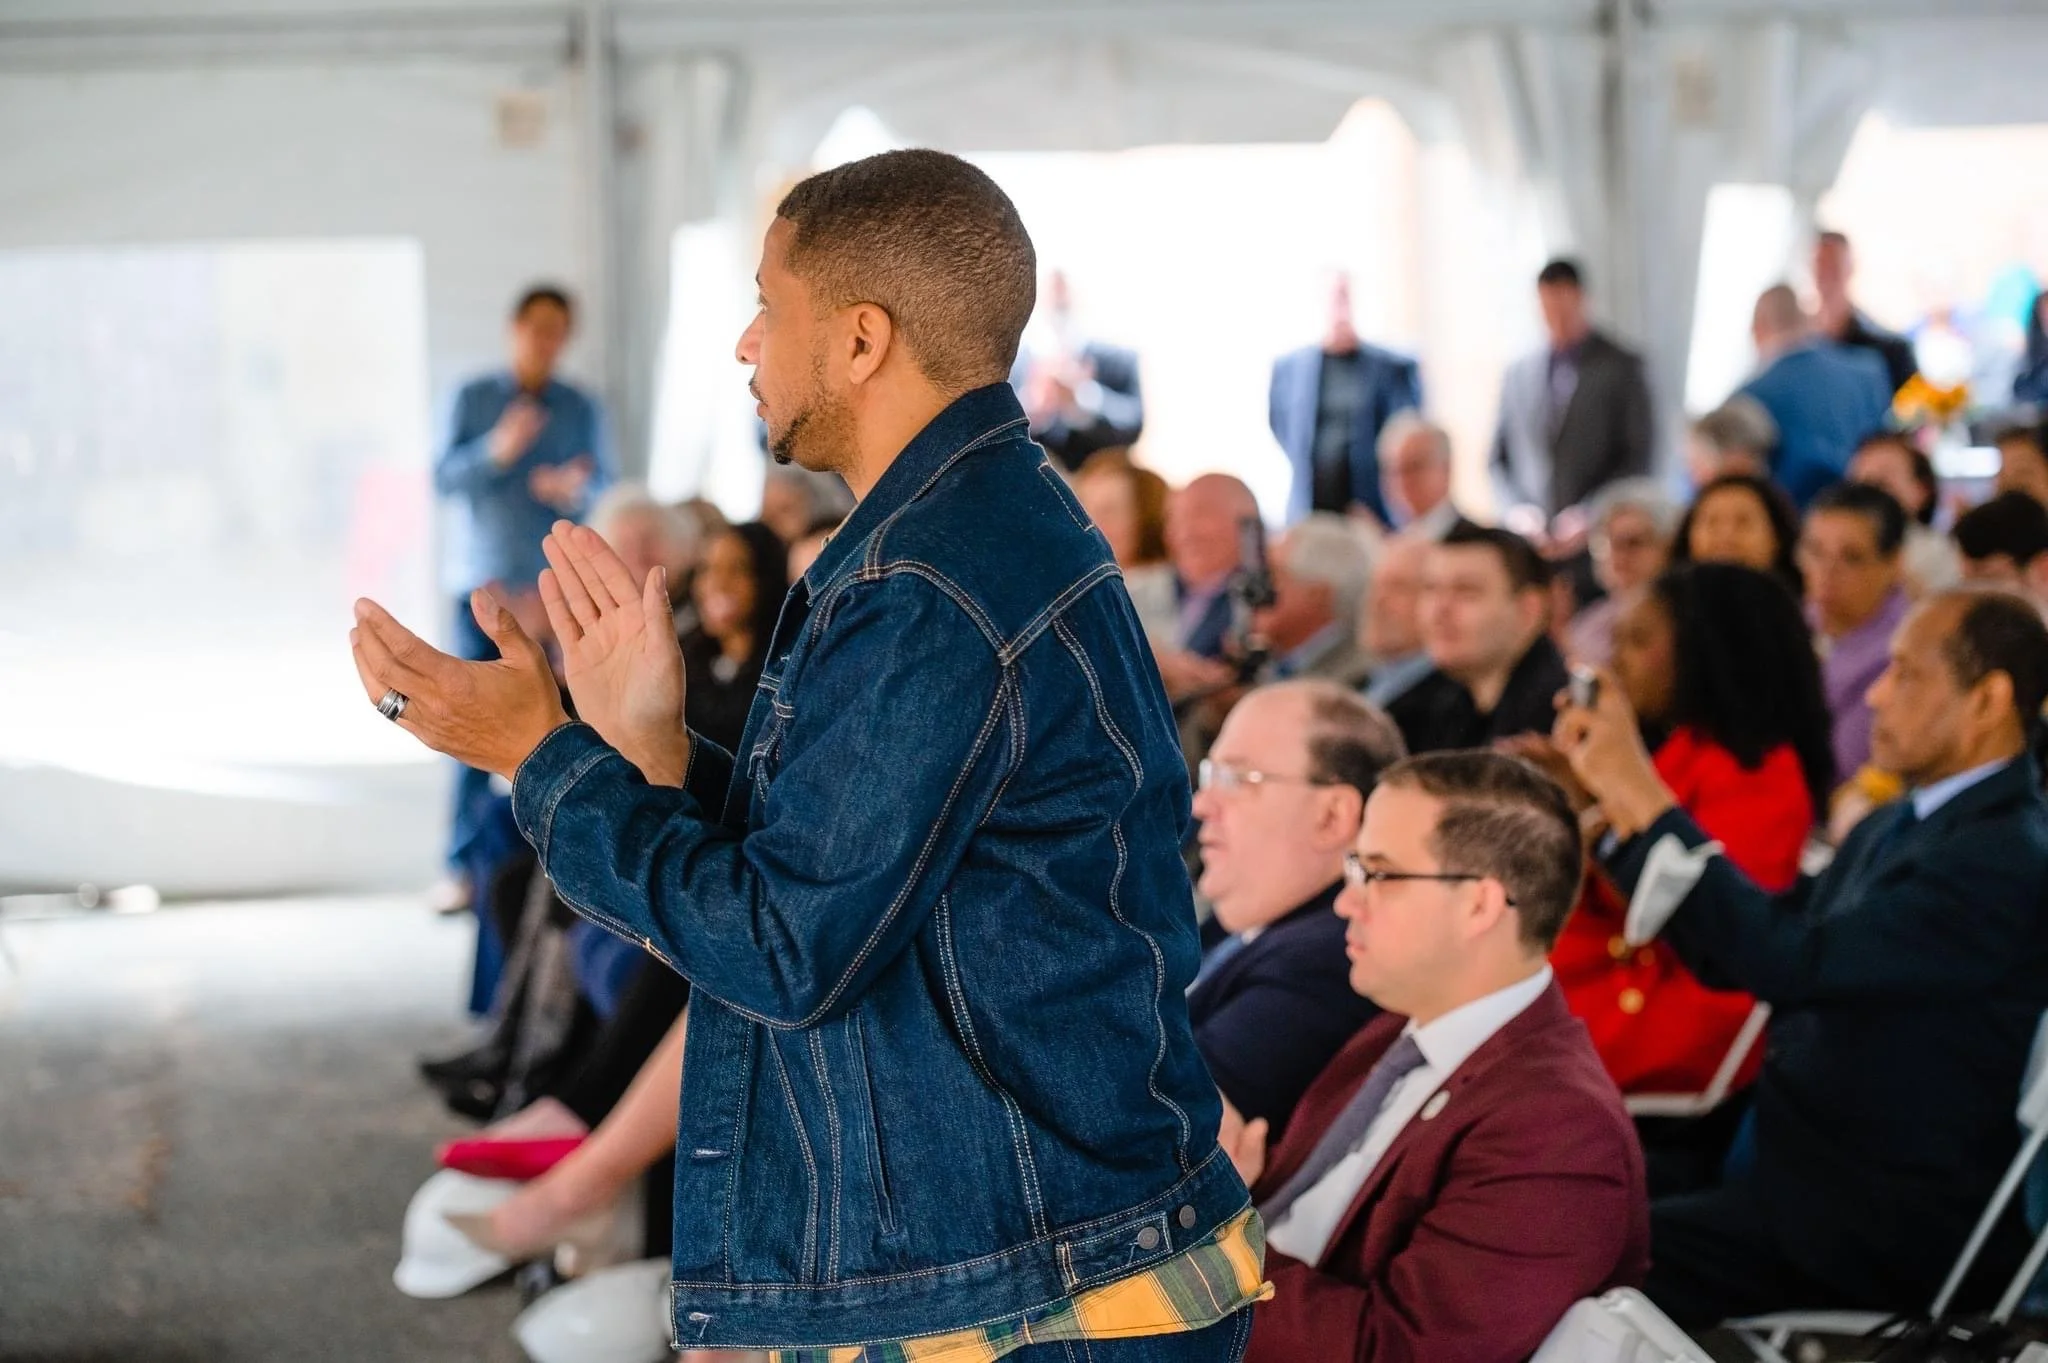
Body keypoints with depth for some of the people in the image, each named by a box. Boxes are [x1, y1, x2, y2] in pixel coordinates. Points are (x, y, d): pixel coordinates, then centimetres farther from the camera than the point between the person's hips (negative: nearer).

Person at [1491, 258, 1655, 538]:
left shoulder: (1621, 367, 3)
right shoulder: (1518, 375, 14)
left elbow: (1637, 457, 0)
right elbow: (1499, 458, 16)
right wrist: (1516, 512, -2)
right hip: (1529, 535, 3)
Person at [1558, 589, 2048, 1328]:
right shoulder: (1897, 827, 13)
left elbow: (1792, 964, -28)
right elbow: (1738, 955, 14)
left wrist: (1646, 799, -23)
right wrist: (1621, 803, 5)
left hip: (1897, 1227, -9)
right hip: (1793, 1151, 9)